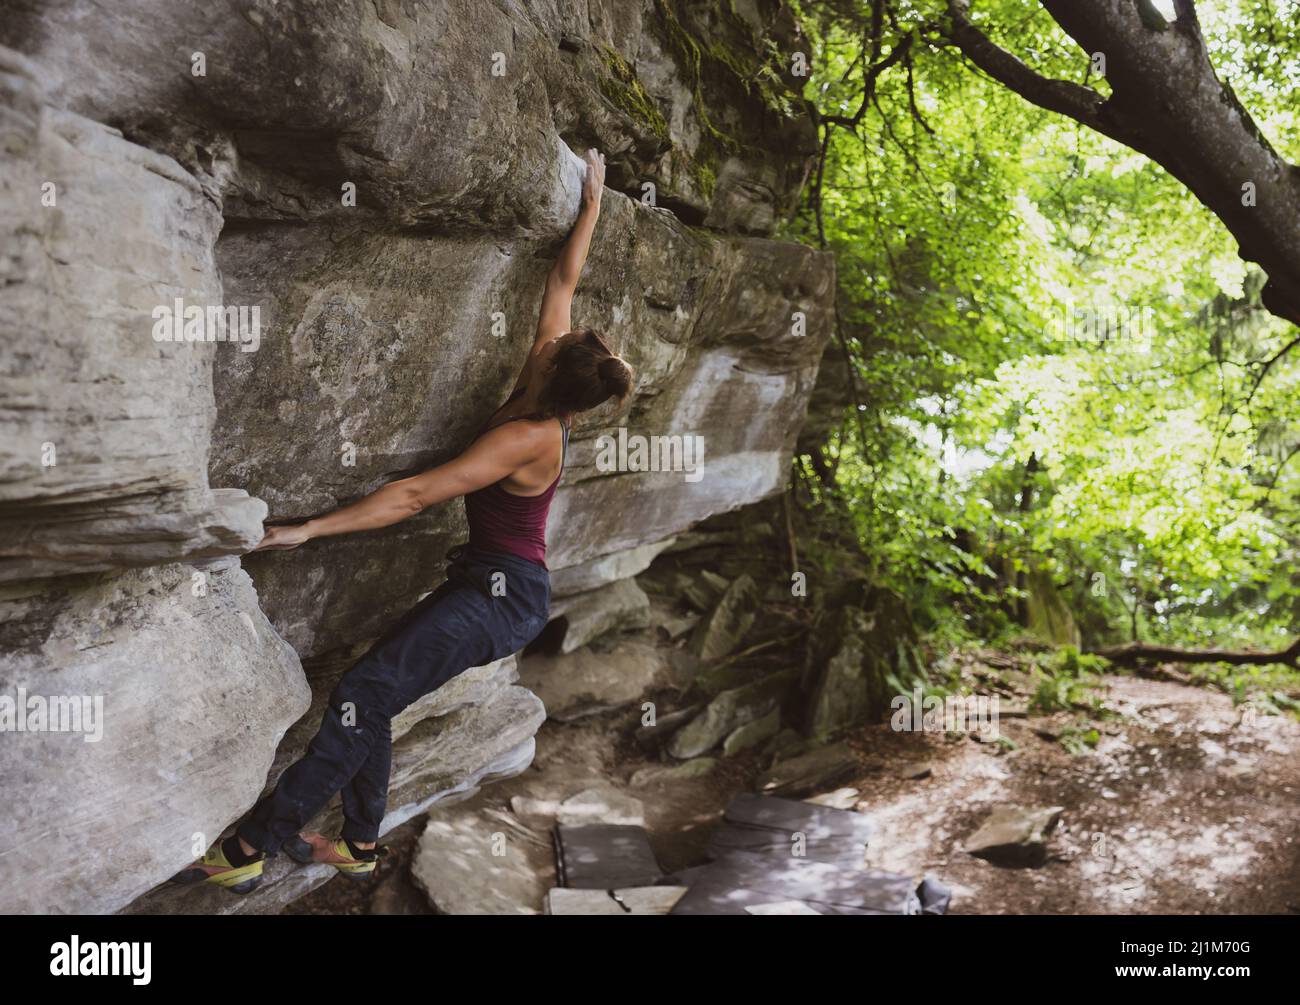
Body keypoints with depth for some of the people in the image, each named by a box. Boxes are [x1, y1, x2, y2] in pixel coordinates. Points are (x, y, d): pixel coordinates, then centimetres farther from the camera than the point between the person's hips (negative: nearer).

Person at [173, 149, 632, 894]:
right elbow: (564, 282, 14)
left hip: (503, 595, -10)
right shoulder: (548, 410, 2)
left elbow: (415, 495, -25)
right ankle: (359, 846, 19)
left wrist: (308, 530, -24)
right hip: (497, 585, 10)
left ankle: (245, 852, -13)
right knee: (371, 695, 8)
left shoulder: (527, 437, -21)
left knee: (362, 699, -16)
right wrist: (592, 203, 24)